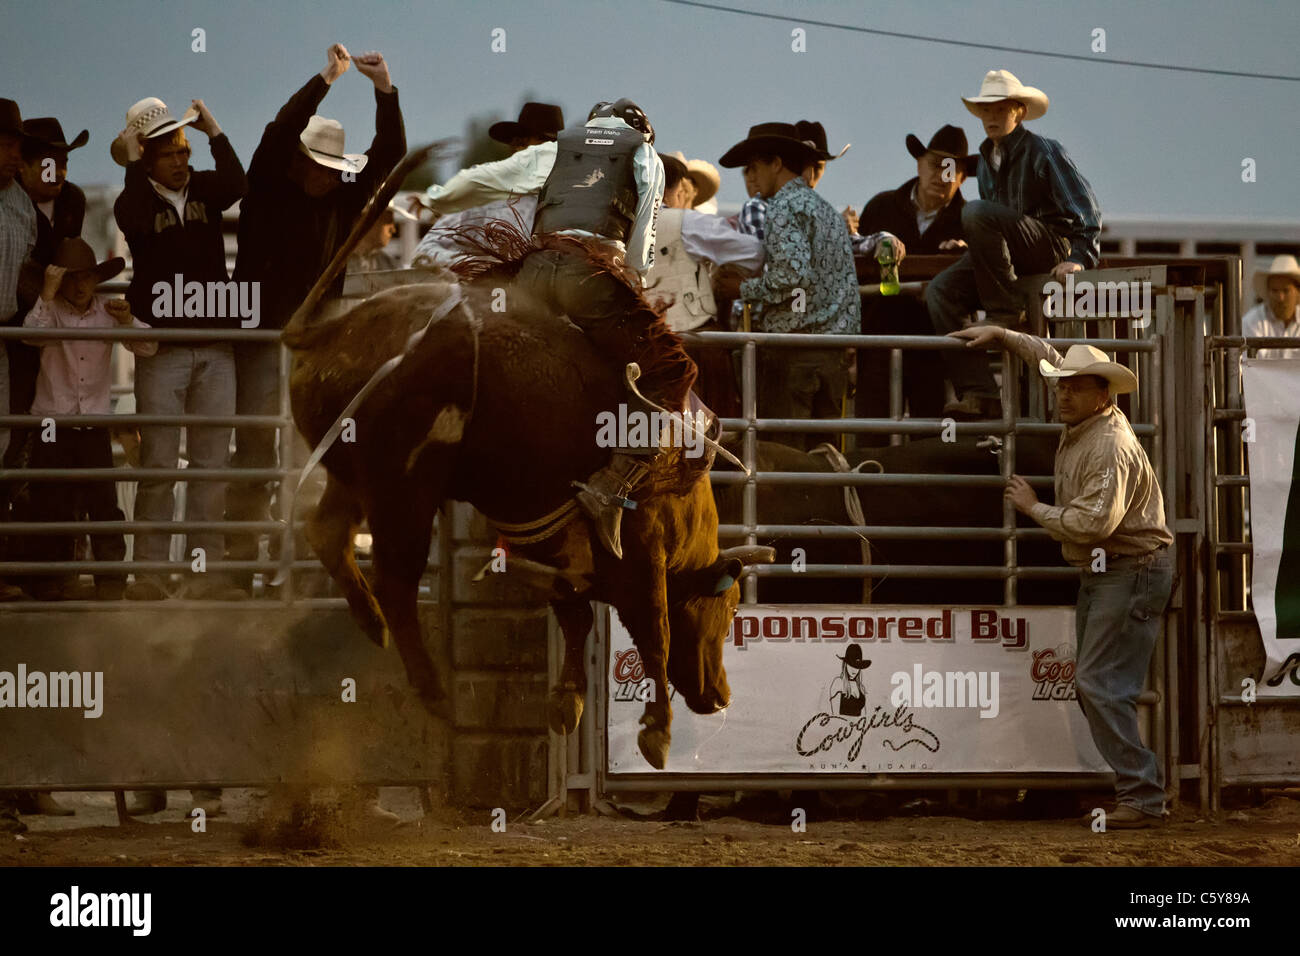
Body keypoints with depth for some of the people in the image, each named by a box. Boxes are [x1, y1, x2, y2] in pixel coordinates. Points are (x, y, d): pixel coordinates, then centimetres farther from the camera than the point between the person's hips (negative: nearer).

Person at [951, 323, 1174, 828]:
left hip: (1131, 572, -11)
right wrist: (1001, 335, 23)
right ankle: (1133, 789, 12)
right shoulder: (1081, 423, 8)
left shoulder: (1110, 445, -21)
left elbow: (1093, 522, -29)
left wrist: (1034, 508, -15)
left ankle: (1142, 797, -15)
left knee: (1102, 684, -15)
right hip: (1099, 573, 11)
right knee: (1091, 683, 10)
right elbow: (1050, 357, 26)